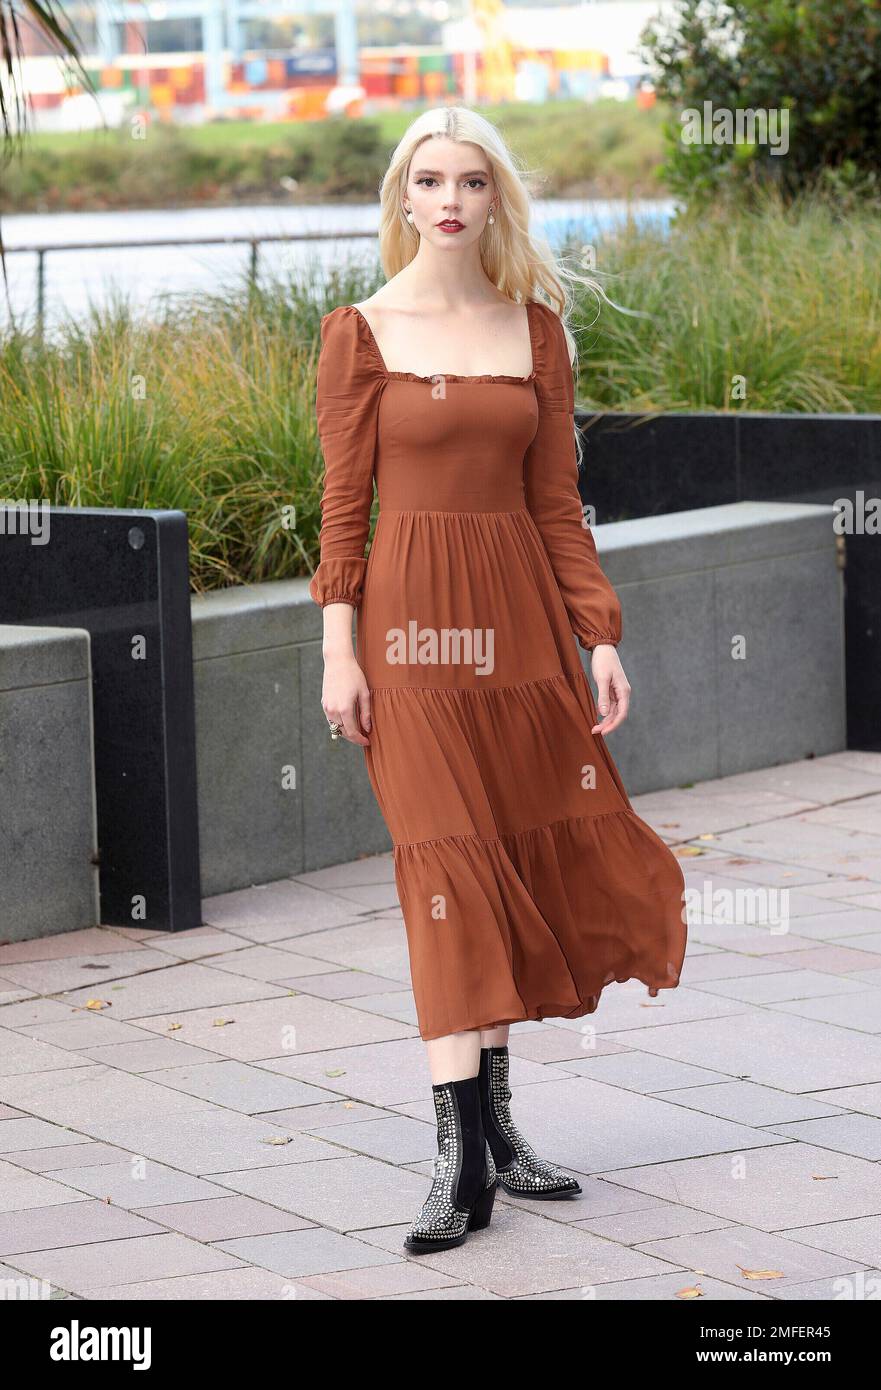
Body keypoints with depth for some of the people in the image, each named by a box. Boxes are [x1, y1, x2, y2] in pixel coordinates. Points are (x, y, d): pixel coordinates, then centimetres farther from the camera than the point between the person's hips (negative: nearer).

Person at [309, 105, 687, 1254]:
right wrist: (339, 649, -8)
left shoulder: (537, 328, 8)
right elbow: (344, 500, -1)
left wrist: (601, 633, 3)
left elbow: (558, 501, 9)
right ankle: (462, 1156, -10)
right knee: (451, 867, -9)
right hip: (414, 611, -4)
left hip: (523, 610, 4)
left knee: (526, 860, 5)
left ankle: (493, 1123, 17)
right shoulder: (363, 330, 0)